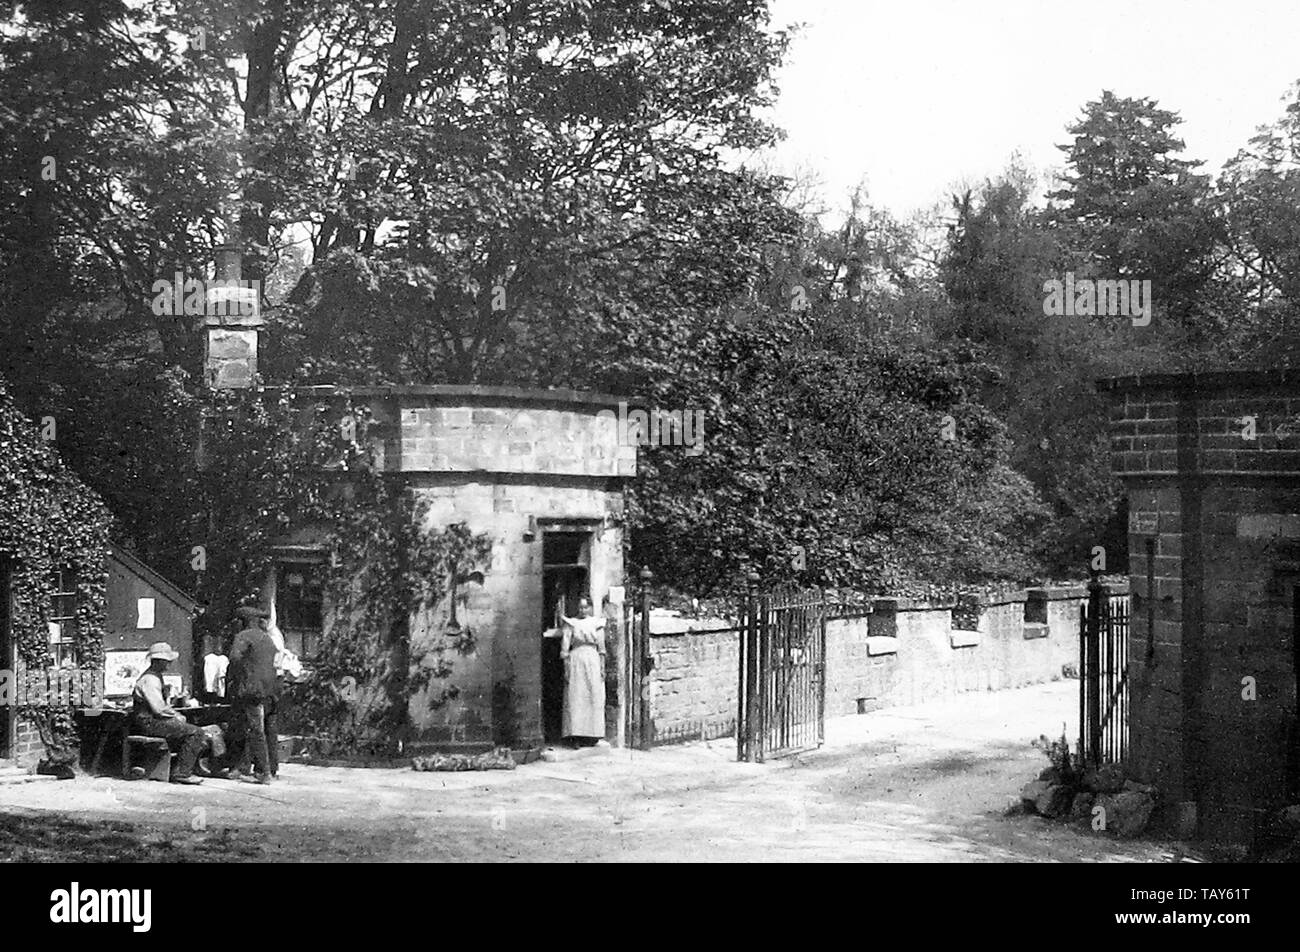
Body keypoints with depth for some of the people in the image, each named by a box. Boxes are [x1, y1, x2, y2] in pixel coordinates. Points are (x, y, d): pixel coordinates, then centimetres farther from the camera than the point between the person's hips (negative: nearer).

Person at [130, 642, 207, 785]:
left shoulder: (156, 676, 18)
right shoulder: (150, 679, -17)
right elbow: (159, 709, -22)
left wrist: (177, 715, 9)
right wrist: (177, 717, -8)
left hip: (154, 720, 10)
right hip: (148, 723, -10)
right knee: (195, 733, -17)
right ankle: (181, 773, -13)